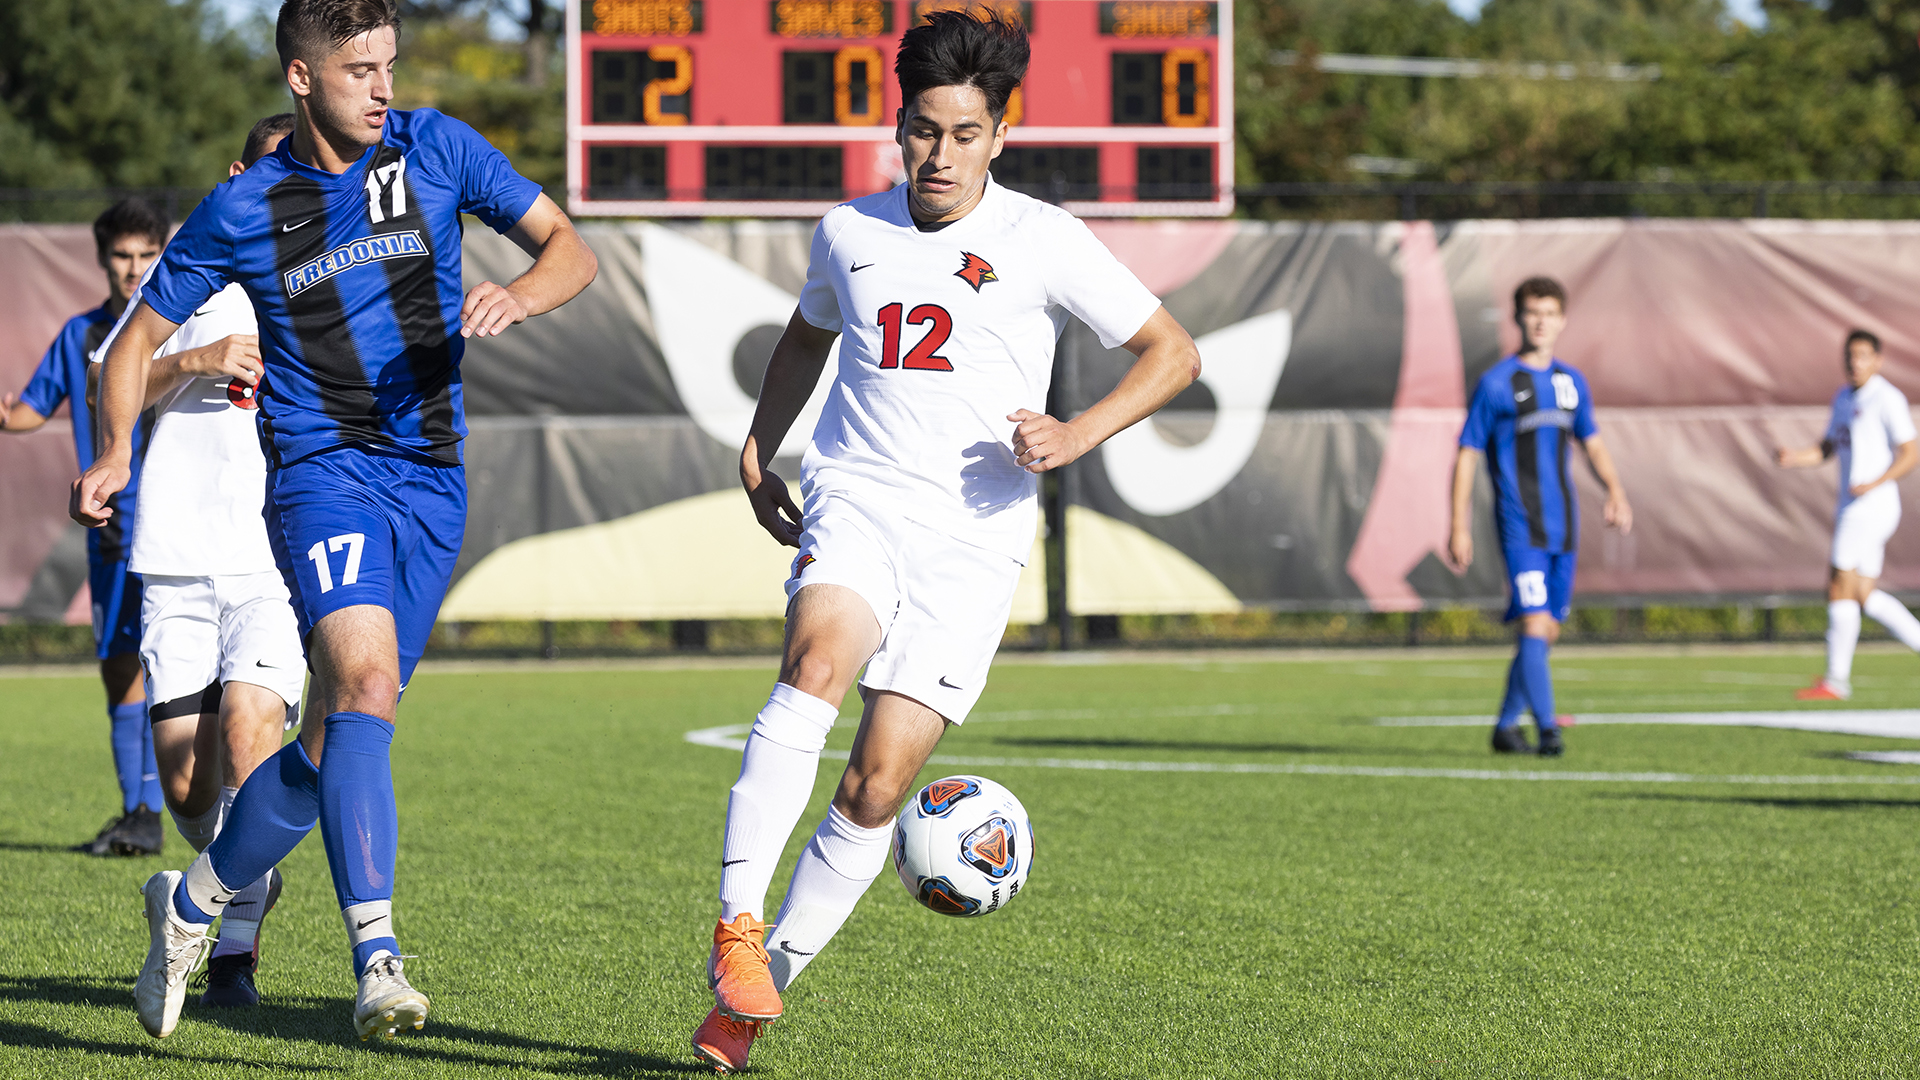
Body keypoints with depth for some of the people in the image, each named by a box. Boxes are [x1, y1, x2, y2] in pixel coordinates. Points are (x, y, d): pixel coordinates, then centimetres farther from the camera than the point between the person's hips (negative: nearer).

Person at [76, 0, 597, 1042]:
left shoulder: (436, 149, 2)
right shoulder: (243, 210, -1)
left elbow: (568, 248, 6)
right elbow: (138, 338, 8)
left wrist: (516, 294, -17)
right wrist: (115, 452, -10)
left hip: (430, 483, 3)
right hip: (321, 472, -3)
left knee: (332, 743, 4)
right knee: (363, 677, -28)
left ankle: (194, 900, 28)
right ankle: (377, 960, -32)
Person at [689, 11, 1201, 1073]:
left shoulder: (1042, 240, 1)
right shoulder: (849, 231, 11)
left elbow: (1171, 353, 4)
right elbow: (807, 335, 32)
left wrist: (1075, 436, -10)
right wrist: (759, 449, 22)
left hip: (972, 535, -1)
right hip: (855, 502, 1)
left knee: (880, 778, -9)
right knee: (818, 661, -32)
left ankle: (758, 989, 5)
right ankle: (737, 921, -34)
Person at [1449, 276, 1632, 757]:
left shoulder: (1571, 381, 12)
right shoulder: (1497, 383, -4)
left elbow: (1592, 443, 24)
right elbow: (1467, 456, -3)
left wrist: (1615, 490, 6)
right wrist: (1460, 528, -8)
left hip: (1563, 526, 6)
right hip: (1520, 523, -6)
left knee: (1547, 630, 8)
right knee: (1535, 623, -17)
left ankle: (1506, 725, 21)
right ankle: (1546, 729, -19)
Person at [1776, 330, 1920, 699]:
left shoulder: (1887, 399, -10)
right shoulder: (1844, 398, 16)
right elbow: (1827, 449, 21)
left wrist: (1875, 483, -24)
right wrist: (1794, 457, 1)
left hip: (1873, 504, -9)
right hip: (1852, 510, 9)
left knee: (1840, 588, -7)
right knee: (1864, 597, 9)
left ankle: (1836, 680, -3)